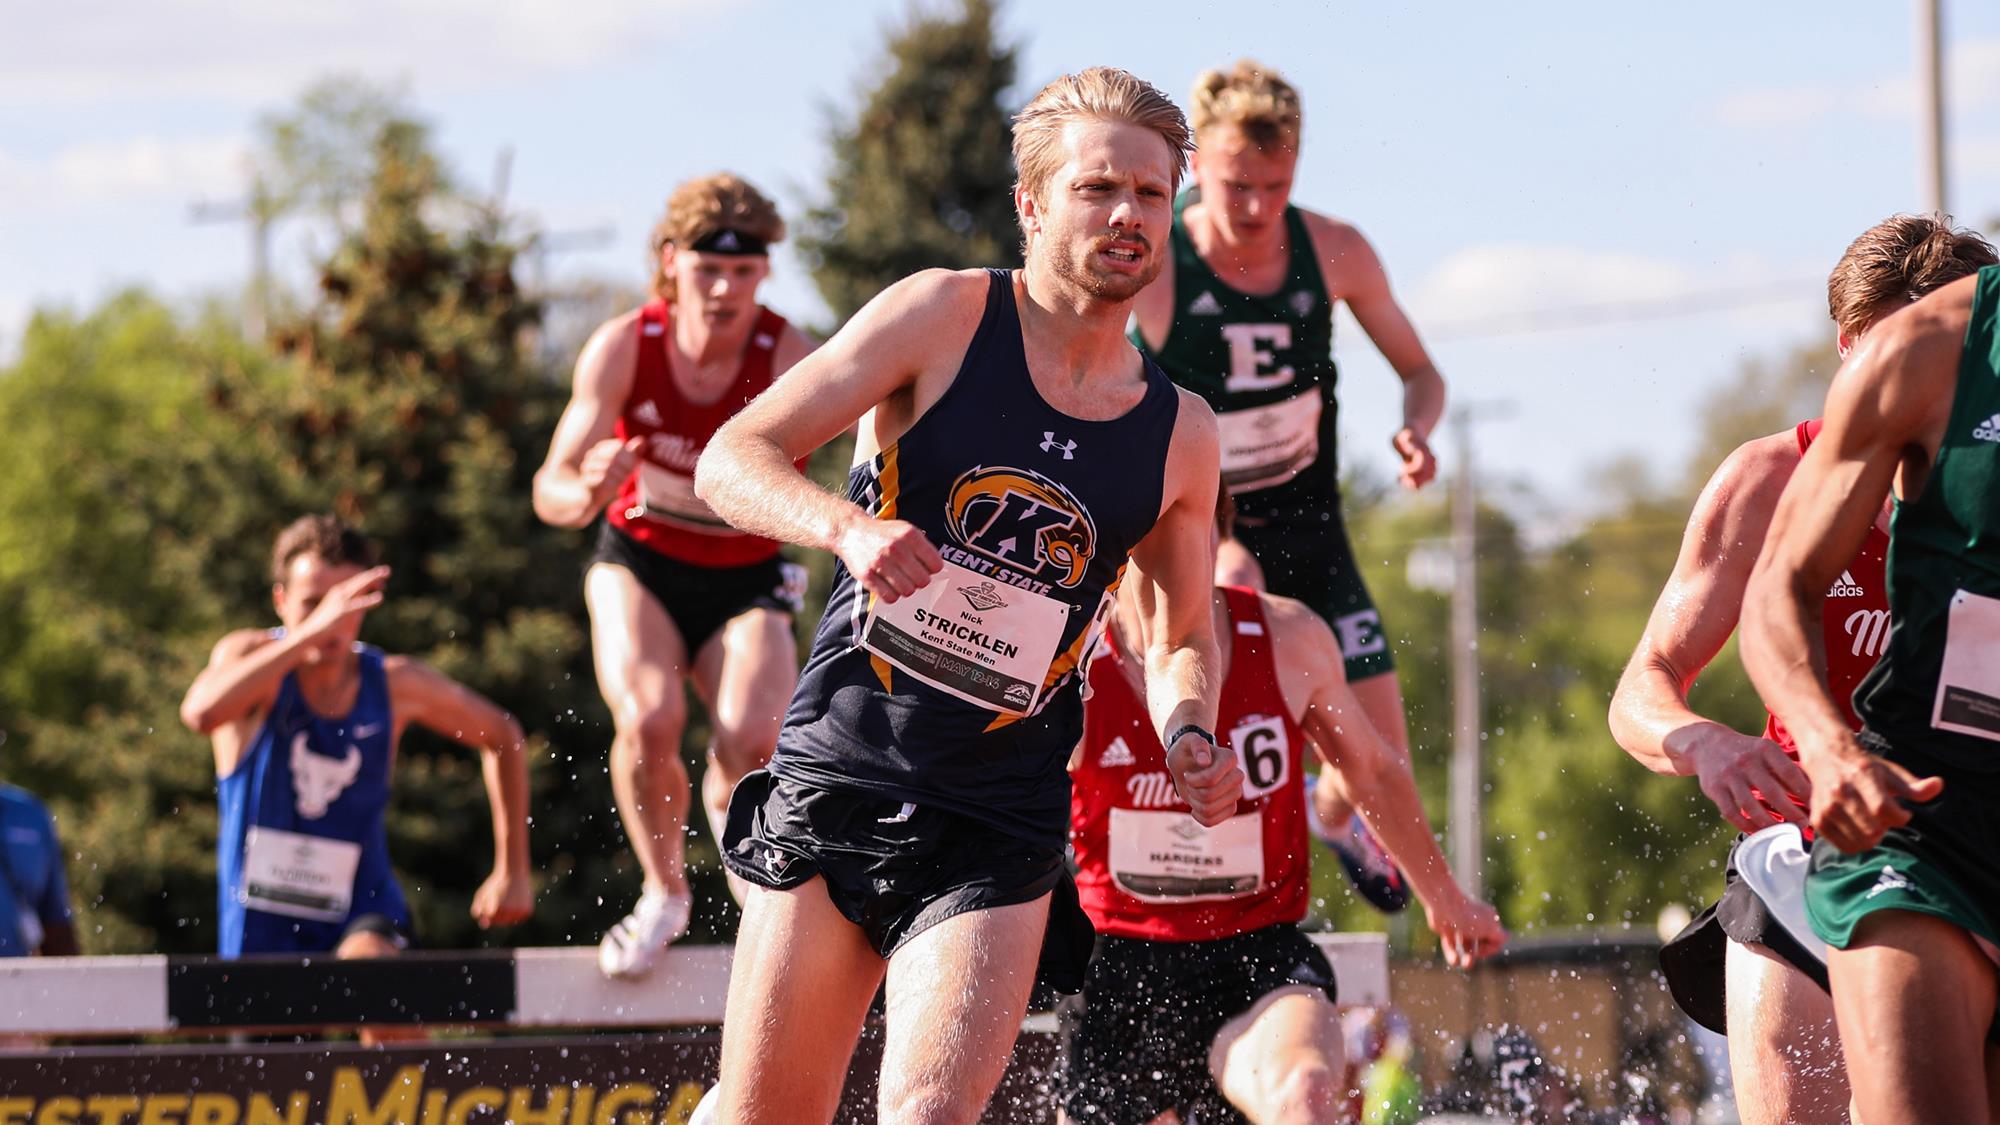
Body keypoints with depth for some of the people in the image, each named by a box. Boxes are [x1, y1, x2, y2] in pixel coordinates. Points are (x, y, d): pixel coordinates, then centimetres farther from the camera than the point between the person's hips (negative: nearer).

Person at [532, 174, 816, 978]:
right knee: (649, 719, -27)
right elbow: (549, 490, -23)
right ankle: (663, 896, 0)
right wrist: (586, 493, -48)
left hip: (745, 578, -1)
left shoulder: (789, 359, -22)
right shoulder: (625, 348, -18)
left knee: (750, 739, -26)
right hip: (640, 560, 1)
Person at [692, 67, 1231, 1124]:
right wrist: (849, 527, -25)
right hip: (831, 792, -1)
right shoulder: (946, 316, -2)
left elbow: (1179, 634, 21)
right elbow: (730, 461, -5)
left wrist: (1190, 737, 0)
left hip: (996, 837, 1)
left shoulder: (1180, 434, 6)